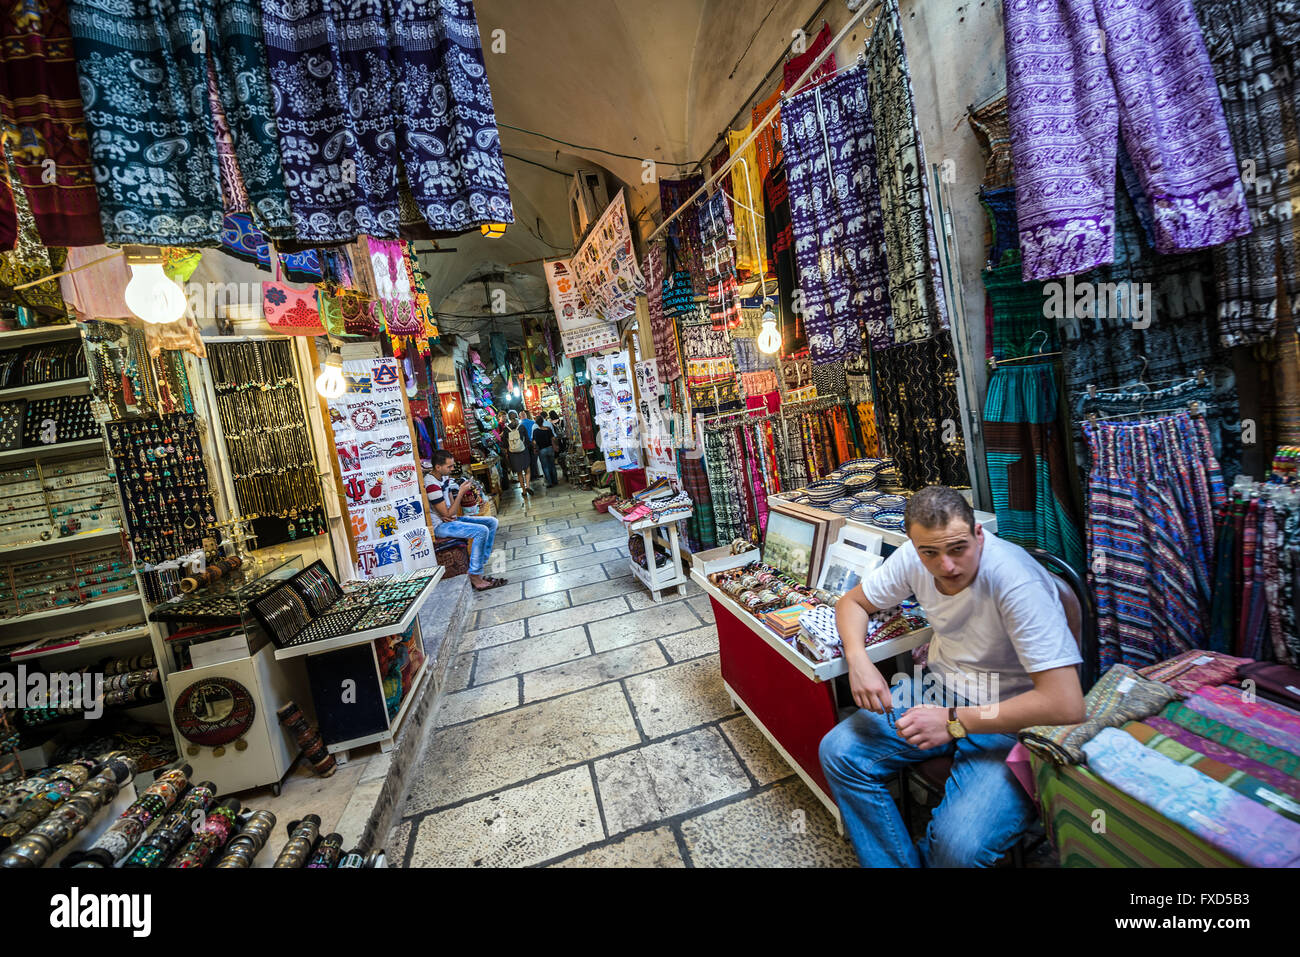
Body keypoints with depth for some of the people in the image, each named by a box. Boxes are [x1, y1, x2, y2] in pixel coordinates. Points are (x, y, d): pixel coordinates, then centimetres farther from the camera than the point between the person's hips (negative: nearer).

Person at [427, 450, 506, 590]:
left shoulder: (445, 478, 8)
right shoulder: (432, 486, -23)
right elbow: (448, 514, -22)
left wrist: (450, 514, -6)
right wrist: (461, 492, -20)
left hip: (451, 519, 10)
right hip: (440, 526, -10)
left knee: (492, 522, 2)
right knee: (481, 531, -26)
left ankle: (480, 565, 0)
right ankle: (475, 577, -19)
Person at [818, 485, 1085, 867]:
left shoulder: (1016, 582, -29)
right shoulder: (913, 557, -11)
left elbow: (1067, 705, -30)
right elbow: (852, 602, 4)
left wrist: (954, 722, -27)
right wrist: (857, 659, -17)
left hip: (1010, 718, -5)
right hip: (941, 686, 6)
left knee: (958, 846, -25)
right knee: (838, 752, -8)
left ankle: (923, 856, 12)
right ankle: (900, 862, 12)